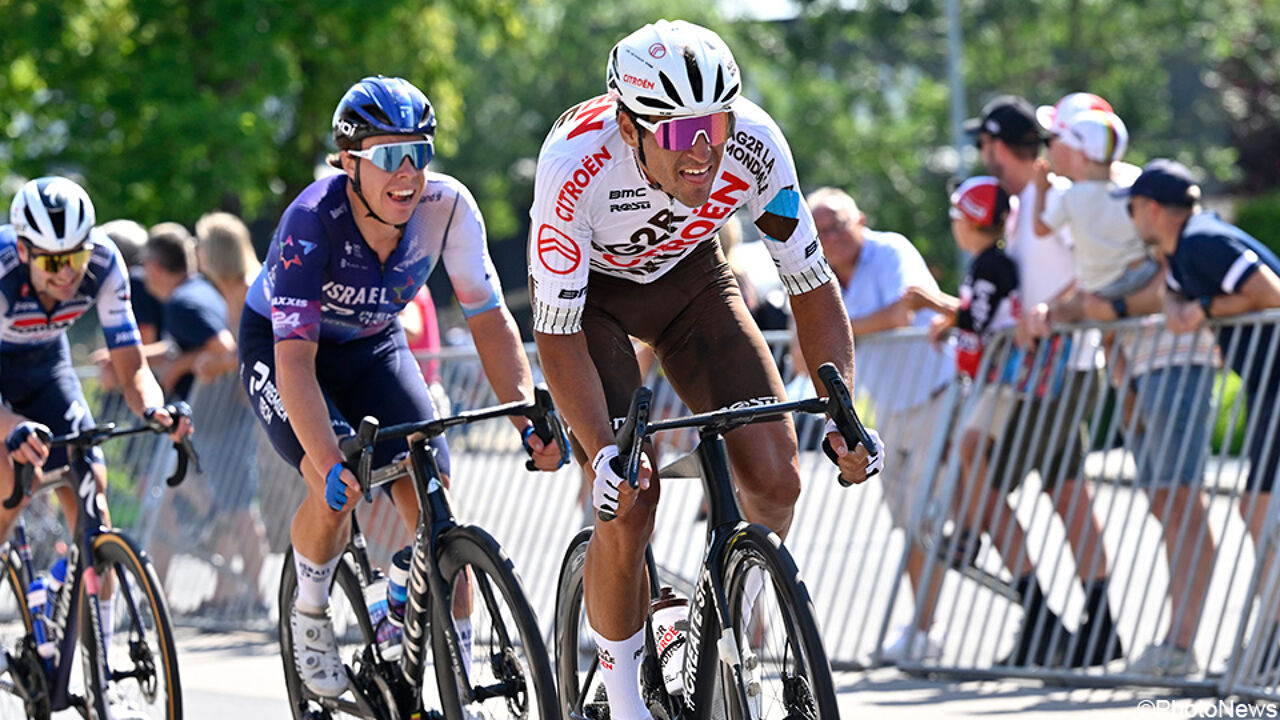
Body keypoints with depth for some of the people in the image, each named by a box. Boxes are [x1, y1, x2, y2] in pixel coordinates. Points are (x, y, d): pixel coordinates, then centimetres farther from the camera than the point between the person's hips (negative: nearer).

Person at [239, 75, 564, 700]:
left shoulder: (446, 207, -25)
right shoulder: (312, 221, -36)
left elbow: (490, 320, -16)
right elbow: (296, 362, -41)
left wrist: (530, 420, -30)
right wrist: (331, 465, -53)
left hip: (372, 347, 4)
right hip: (279, 345, -3)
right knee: (339, 490, -27)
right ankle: (310, 614, 4)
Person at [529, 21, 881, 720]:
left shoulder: (753, 144, -30)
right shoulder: (576, 165, -38)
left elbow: (811, 284, -17)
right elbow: (558, 334, -30)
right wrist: (603, 455, -42)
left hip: (689, 275, 3)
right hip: (589, 289, -3)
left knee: (775, 480, -13)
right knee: (629, 509, -17)